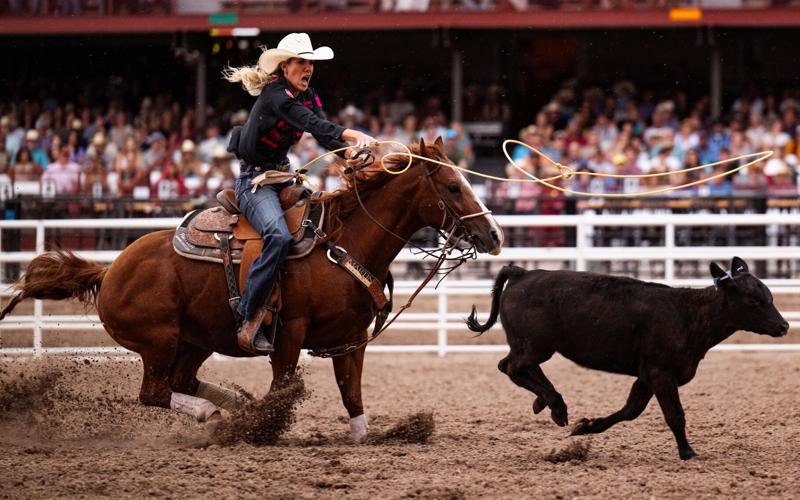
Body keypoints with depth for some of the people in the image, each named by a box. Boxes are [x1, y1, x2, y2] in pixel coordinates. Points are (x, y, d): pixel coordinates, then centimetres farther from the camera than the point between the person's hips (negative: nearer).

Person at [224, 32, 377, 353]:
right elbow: (312, 124, -32)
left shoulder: (308, 97, 9)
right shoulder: (275, 95, -17)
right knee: (279, 236, -34)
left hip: (282, 178, 9)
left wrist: (348, 152, -27)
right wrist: (354, 136, -45)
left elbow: (323, 133, -6)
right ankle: (250, 318, -31)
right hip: (254, 181, -9)